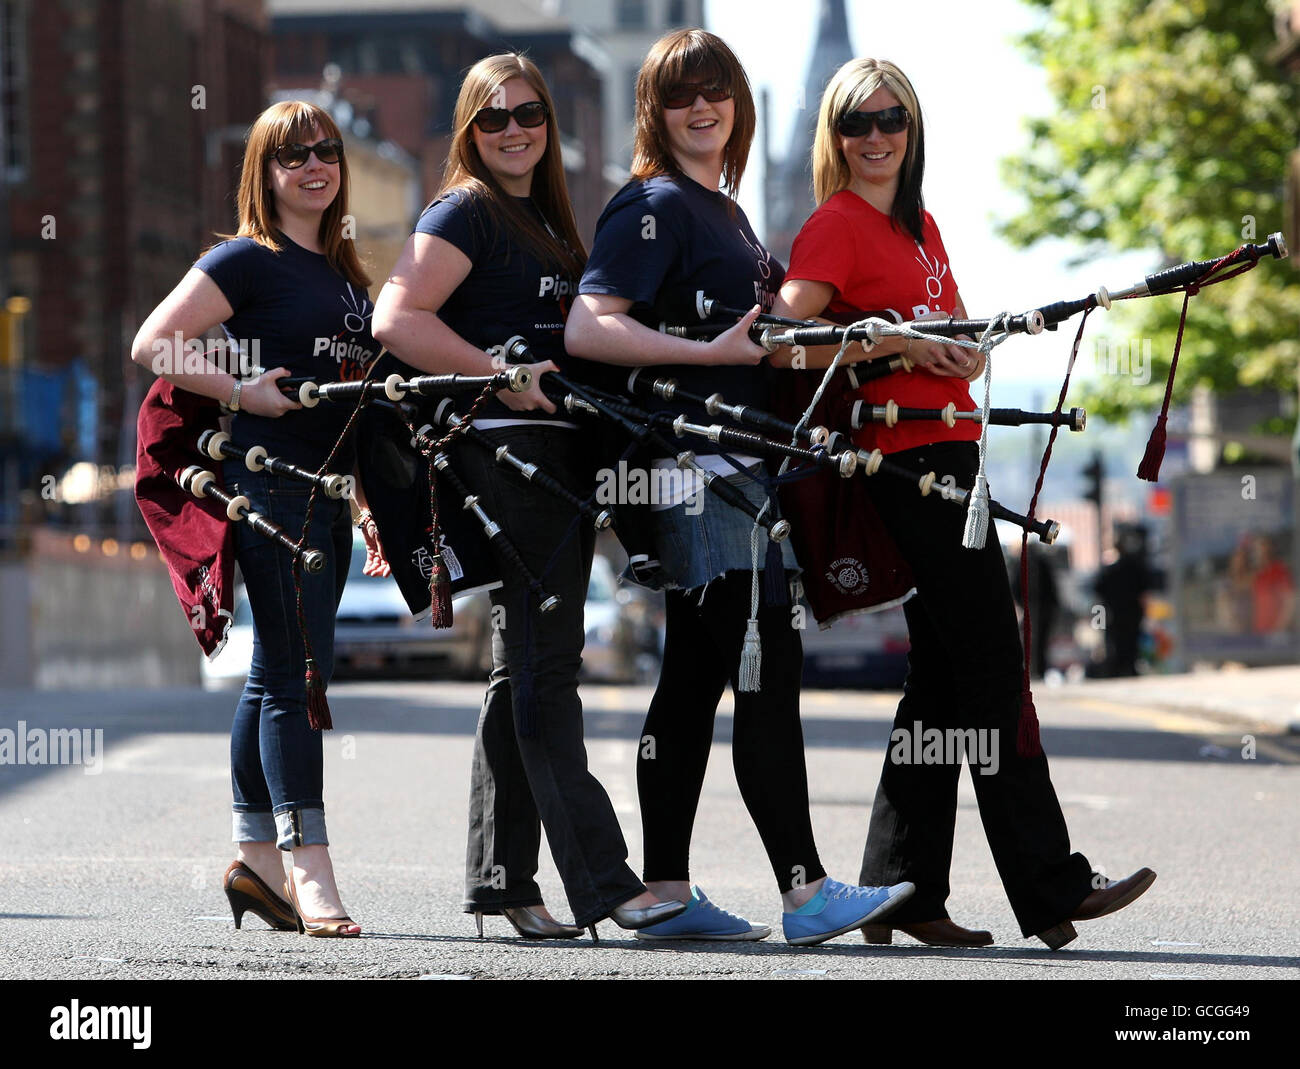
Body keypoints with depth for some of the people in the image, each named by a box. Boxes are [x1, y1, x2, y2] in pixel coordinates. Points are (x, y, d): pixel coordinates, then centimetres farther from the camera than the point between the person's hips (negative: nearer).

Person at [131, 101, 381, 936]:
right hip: (271, 481, -8)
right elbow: (153, 346, -10)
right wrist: (240, 394, -16)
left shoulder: (346, 274, 18)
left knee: (278, 675, 10)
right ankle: (308, 865, -17)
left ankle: (259, 861, 14)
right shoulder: (249, 261, -5)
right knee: (298, 671, -13)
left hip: (328, 490, 8)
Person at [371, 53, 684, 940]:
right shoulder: (465, 213, -4)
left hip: (563, 450, 9)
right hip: (503, 449, -9)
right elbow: (398, 320, -16)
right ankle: (602, 883, -19)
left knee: (529, 665, 9)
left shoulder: (548, 219, 22)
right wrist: (501, 376, -20)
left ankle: (501, 879, 14)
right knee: (543, 662, -12)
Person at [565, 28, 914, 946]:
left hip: (741, 461, 10)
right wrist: (715, 352, -23)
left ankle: (668, 896, 9)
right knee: (768, 672, -13)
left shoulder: (726, 212, 21)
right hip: (699, 469, -10)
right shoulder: (655, 207, -7)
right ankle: (805, 893, -15)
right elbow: (587, 328, -18)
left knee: (694, 681, 8)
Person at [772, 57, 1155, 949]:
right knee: (992, 665, -10)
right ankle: (1051, 890, -10)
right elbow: (788, 337, -15)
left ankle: (904, 892, 11)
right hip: (903, 460, -9)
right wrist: (899, 345, -20)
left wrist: (967, 346, 6)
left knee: (945, 674, 8)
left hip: (948, 452, 9)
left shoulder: (922, 226, 20)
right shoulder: (837, 225, -5)